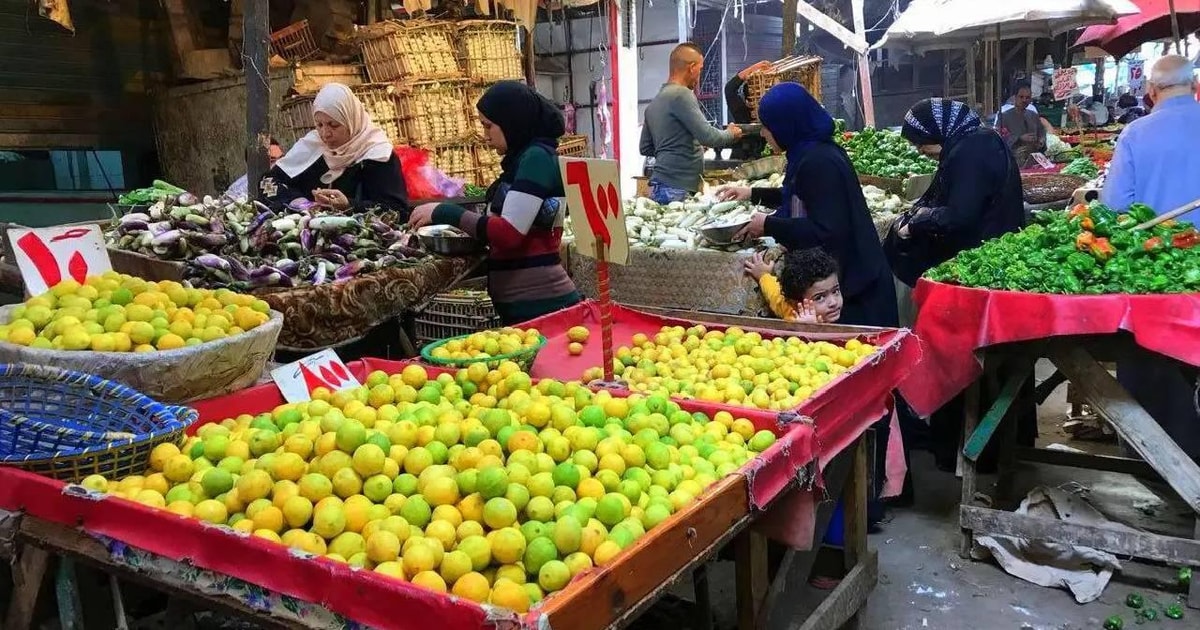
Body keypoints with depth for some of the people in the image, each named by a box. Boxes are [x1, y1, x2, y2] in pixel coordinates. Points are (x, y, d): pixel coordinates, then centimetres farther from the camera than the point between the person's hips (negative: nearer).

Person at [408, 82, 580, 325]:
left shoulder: (537, 157, -12)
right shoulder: (526, 157, 15)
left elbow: (509, 233, -21)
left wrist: (444, 212, -14)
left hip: (539, 303, -9)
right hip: (524, 302, 9)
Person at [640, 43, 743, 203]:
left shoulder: (654, 102, 15)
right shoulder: (681, 95, -11)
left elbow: (645, 148, 21)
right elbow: (708, 136, -16)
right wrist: (731, 133, 4)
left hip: (659, 185, 9)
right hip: (677, 189, -9)